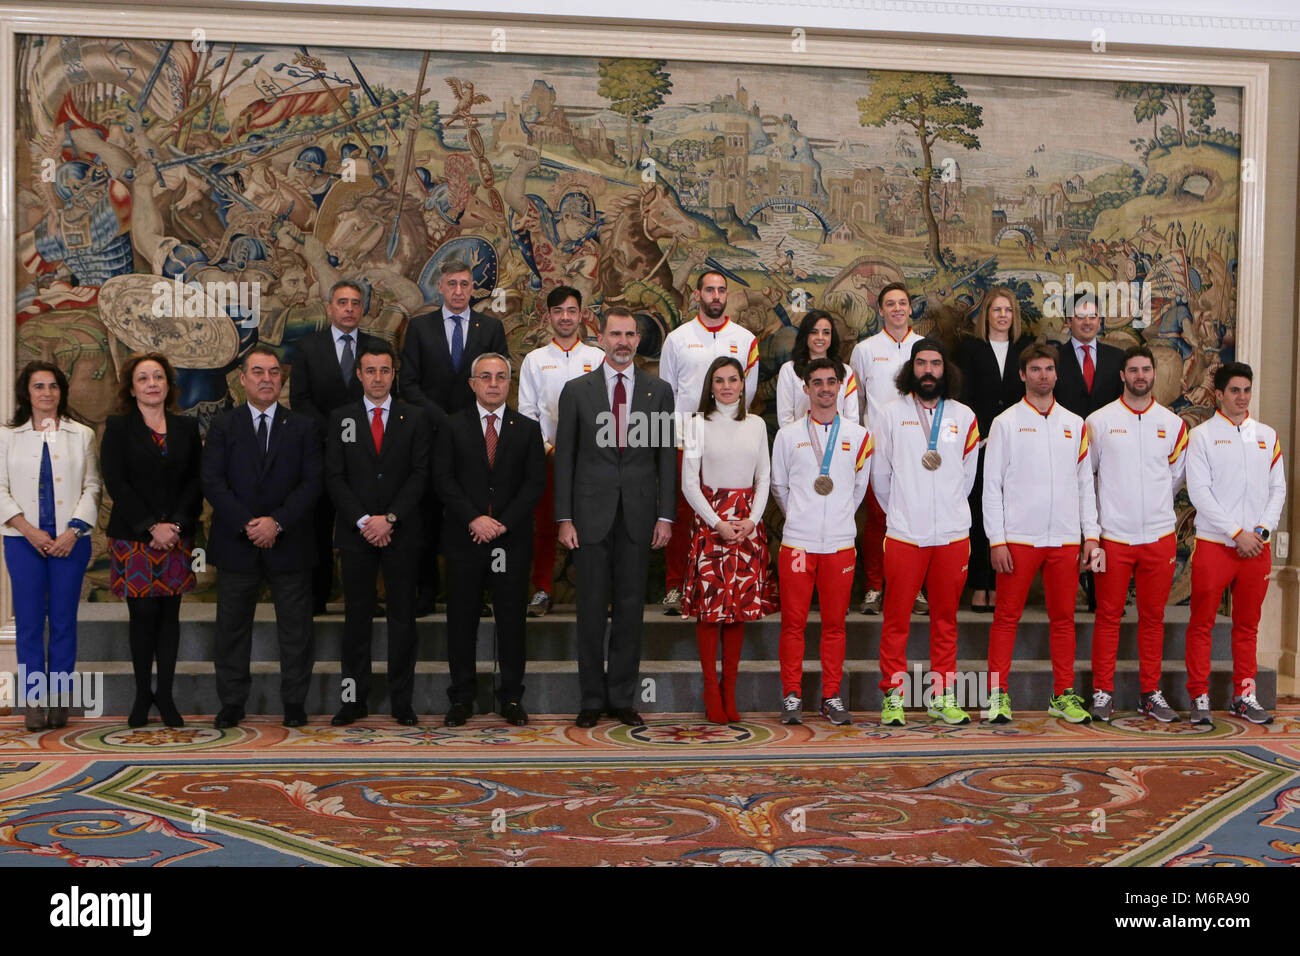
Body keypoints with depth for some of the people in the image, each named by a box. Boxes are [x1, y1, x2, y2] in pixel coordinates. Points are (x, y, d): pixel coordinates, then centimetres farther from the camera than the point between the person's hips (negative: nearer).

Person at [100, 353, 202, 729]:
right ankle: (142, 694, 9)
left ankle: (165, 694, 11)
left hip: (178, 537, 2)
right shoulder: (118, 428, 3)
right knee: (143, 614, -4)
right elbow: (115, 482, -5)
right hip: (133, 538, -2)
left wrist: (177, 524, -9)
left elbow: (196, 480, 5)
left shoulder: (187, 427, 10)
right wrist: (151, 527, -13)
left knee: (170, 614, 4)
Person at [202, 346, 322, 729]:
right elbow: (212, 483, -3)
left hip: (288, 544, 0)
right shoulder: (223, 426, 6)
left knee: (296, 629, 3)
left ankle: (294, 703, 14)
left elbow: (312, 482, -2)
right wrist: (247, 524, -14)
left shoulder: (302, 427, 6)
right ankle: (231, 704, 17)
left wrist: (277, 522, -14)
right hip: (236, 544, 0)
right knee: (232, 628, 6)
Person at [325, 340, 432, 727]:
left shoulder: (416, 418, 6)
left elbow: (420, 474, -1)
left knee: (402, 615, 2)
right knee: (357, 615, 4)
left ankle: (402, 701, 9)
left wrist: (390, 518, -11)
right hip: (355, 532, 1)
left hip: (401, 531, 0)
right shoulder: (340, 418, 8)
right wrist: (363, 521, -10)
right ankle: (354, 698, 11)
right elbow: (334, 477, 1)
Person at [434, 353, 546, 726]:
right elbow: (443, 479, 0)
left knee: (512, 620, 3)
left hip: (512, 540, 0)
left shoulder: (528, 428, 8)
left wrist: (503, 523, -10)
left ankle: (511, 698, 12)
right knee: (462, 621, 4)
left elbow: (535, 482, 1)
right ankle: (461, 698, 14)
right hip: (464, 540, 0)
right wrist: (474, 519, -12)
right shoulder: (453, 427, 7)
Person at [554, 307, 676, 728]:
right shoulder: (576, 390, 3)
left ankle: (622, 697, 17)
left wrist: (665, 516, -1)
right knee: (592, 608, 4)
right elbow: (564, 457, 2)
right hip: (591, 514, -1)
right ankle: (592, 698, 15)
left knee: (631, 606, 6)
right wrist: (564, 518, -4)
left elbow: (667, 456, 6)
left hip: (638, 515, 1)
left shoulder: (659, 391, 7)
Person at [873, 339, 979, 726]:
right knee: (896, 617, -1)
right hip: (904, 533, -2)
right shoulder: (892, 413, 5)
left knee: (946, 617, 8)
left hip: (953, 534, 2)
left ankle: (944, 696, 16)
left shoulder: (964, 417, 9)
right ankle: (893, 695, 7)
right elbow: (880, 475, 9)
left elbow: (967, 476, 15)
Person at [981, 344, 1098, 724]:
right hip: (1018, 537, -3)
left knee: (1064, 618, 7)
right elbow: (991, 485, -2)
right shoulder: (1006, 422, 2)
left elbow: (1085, 483, 14)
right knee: (1007, 617, -1)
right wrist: (996, 540, -9)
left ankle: (1063, 695, 16)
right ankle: (998, 693, 5)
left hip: (1065, 539, 3)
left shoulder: (1075, 425, 12)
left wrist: (1090, 534, 6)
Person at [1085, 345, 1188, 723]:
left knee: (1153, 617, 8)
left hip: (1159, 536, 2)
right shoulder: (1099, 421, 0)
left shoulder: (1173, 424, 7)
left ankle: (1150, 693, 17)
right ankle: (1103, 692, 10)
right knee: (1108, 615, 2)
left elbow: (1176, 475, 18)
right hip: (1113, 535, -2)